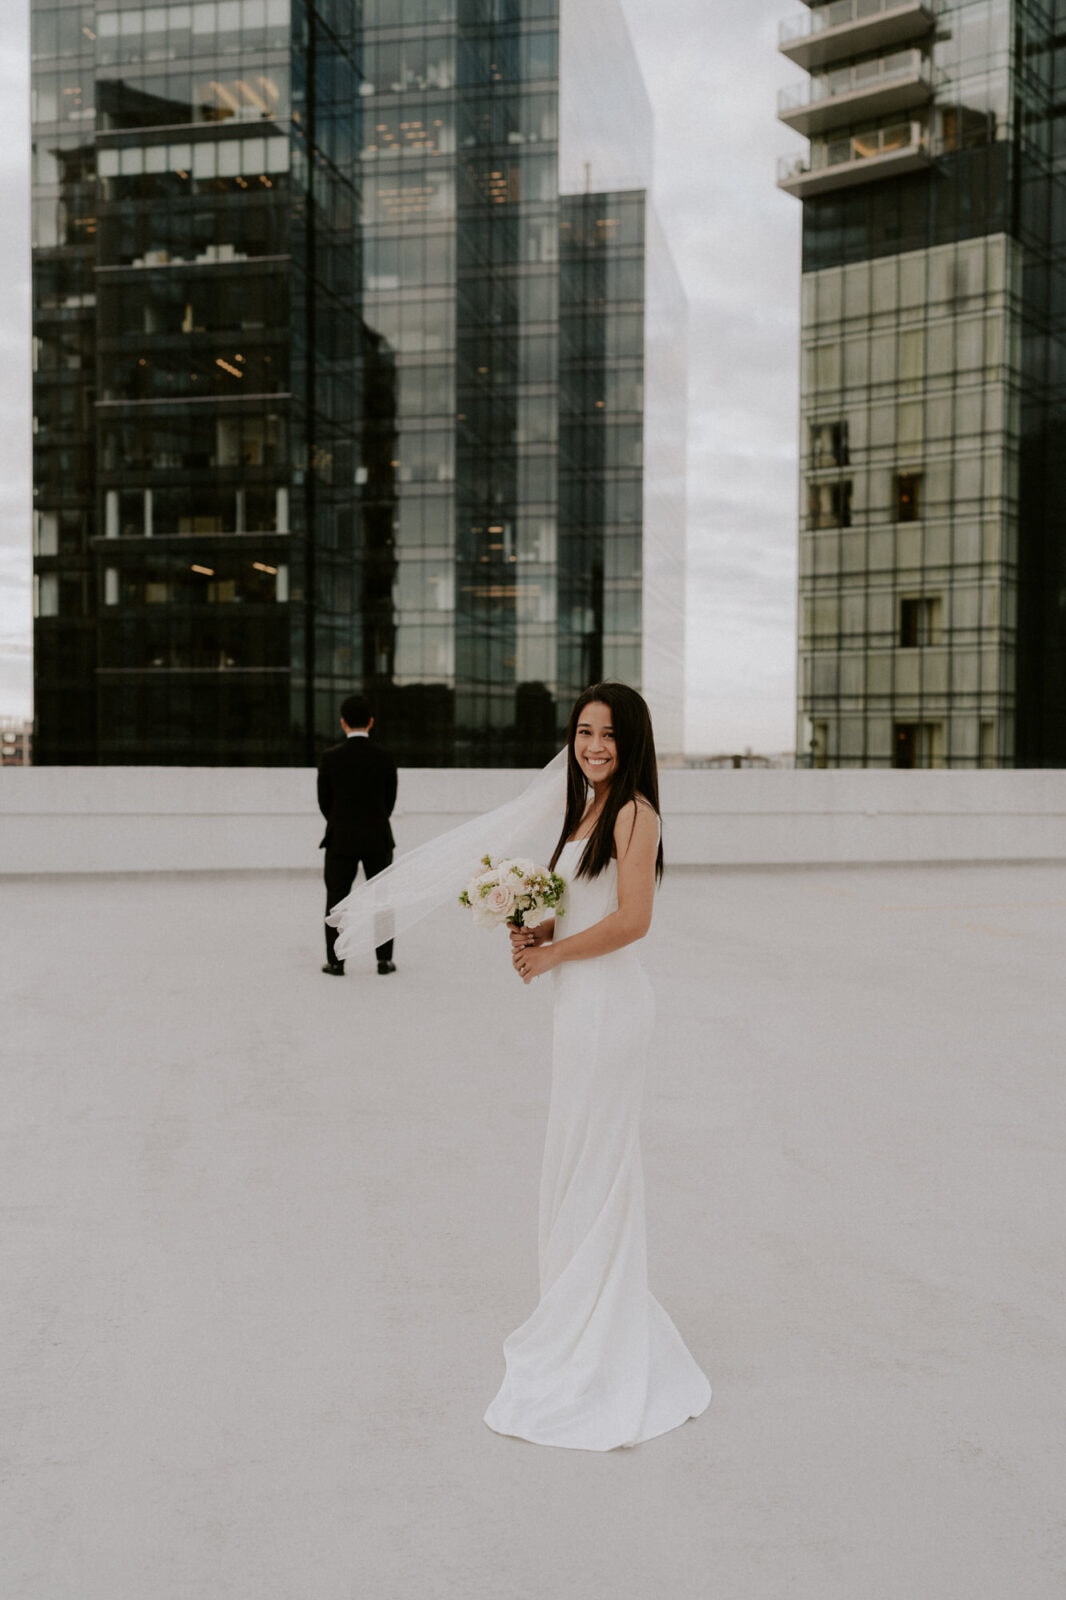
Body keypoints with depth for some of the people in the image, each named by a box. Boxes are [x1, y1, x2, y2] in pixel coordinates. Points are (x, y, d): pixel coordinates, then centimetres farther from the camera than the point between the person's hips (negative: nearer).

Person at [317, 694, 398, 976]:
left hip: (340, 838, -1)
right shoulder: (385, 757, -6)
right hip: (378, 838, 1)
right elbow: (390, 799, 1)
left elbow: (324, 801, -1)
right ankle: (384, 959, 13)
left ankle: (336, 961, 8)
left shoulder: (330, 757, -8)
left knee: (337, 899, 7)